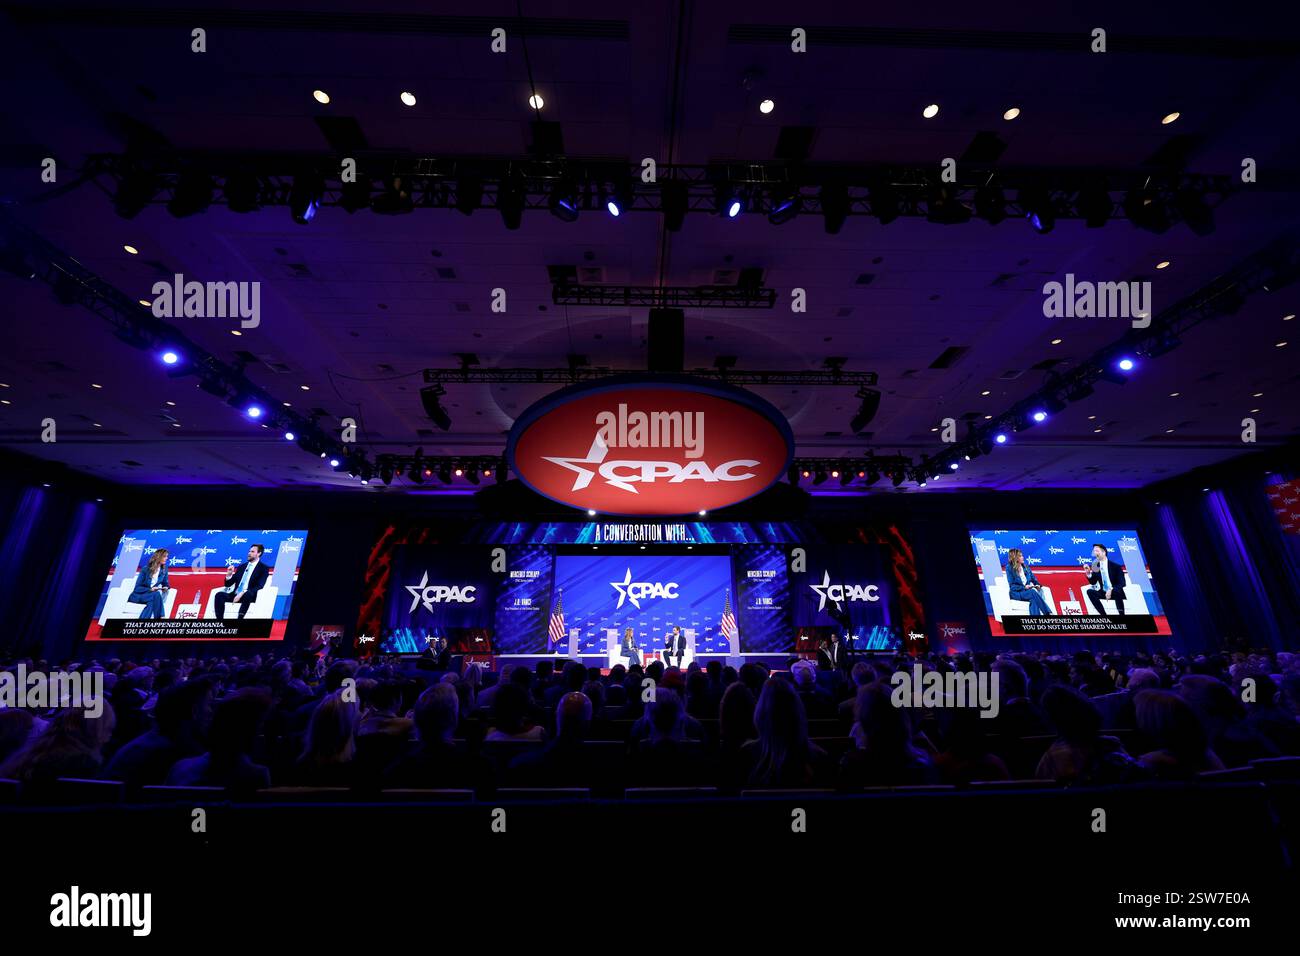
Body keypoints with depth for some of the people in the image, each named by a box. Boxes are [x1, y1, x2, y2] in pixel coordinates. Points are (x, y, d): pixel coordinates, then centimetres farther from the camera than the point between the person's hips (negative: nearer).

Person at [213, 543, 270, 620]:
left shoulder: (263, 568, 3)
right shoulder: (242, 566, 21)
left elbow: (259, 586, -11)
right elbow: (228, 584, 21)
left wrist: (242, 593, -22)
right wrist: (229, 574, 0)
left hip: (248, 596, -6)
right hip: (235, 595, 6)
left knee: (247, 594, -38)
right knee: (219, 594, -21)